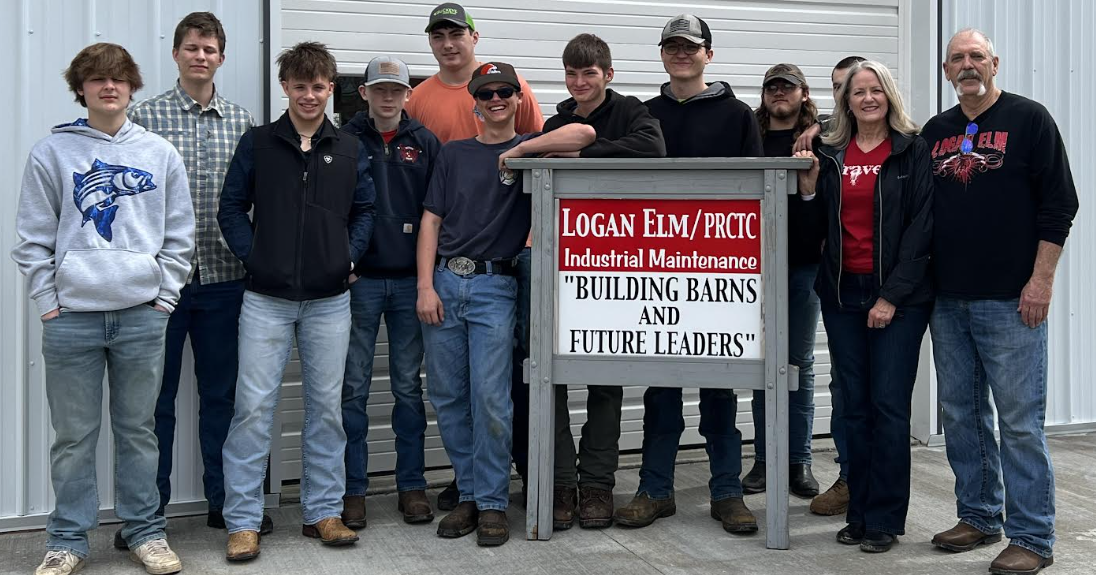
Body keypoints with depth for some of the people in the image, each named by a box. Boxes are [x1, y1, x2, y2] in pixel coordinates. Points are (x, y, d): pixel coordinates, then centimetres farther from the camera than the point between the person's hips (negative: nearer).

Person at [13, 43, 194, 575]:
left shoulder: (160, 154, 7)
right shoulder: (51, 153, 2)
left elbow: (179, 235, 9)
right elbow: (34, 239, 3)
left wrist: (165, 297, 2)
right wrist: (48, 303, -3)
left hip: (142, 316, 1)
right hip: (71, 317, -1)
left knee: (138, 430, 10)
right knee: (74, 436, 5)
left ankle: (145, 531, 21)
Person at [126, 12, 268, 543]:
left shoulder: (242, 122, 8)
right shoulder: (145, 116, -1)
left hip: (224, 278, 3)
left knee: (221, 393, 11)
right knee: (156, 396, 6)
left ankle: (224, 500, 23)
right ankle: (147, 510, 17)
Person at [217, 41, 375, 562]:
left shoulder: (349, 150, 8)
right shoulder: (257, 143, 3)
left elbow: (365, 211, 13)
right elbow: (231, 207, 5)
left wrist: (350, 255, -1)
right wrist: (252, 256, -6)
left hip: (329, 300, 2)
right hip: (266, 299, -2)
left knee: (327, 406, 8)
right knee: (254, 407, -4)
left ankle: (323, 511, 19)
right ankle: (242, 521, 4)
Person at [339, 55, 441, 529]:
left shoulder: (425, 144, 7)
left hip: (410, 280, 1)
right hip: (359, 280, -1)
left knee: (409, 387, 7)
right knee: (354, 388, 3)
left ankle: (412, 485, 16)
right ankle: (352, 489, 12)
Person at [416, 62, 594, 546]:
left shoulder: (529, 149, 6)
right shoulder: (454, 154, 15)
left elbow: (584, 133, -14)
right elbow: (431, 220, 10)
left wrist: (518, 149, -12)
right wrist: (425, 286, -1)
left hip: (494, 287, -4)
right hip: (444, 282, 4)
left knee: (490, 399, -7)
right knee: (447, 397, 6)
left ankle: (492, 503, 5)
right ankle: (468, 495, 20)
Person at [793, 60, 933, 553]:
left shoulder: (912, 151, -1)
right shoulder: (830, 155, 10)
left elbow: (921, 227, -7)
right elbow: (817, 230, 11)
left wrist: (892, 296, -12)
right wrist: (808, 189, -6)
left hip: (898, 296, -4)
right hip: (842, 293, 4)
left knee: (888, 406, -3)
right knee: (855, 407, 7)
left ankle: (885, 519, 7)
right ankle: (859, 513, 16)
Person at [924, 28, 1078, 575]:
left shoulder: (1029, 119, -1)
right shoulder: (935, 132, 14)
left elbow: (1058, 204, -5)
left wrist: (1041, 279, -11)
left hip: (1010, 302, -5)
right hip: (948, 302, 6)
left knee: (1019, 420, -4)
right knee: (960, 413, 11)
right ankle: (979, 517, 24)